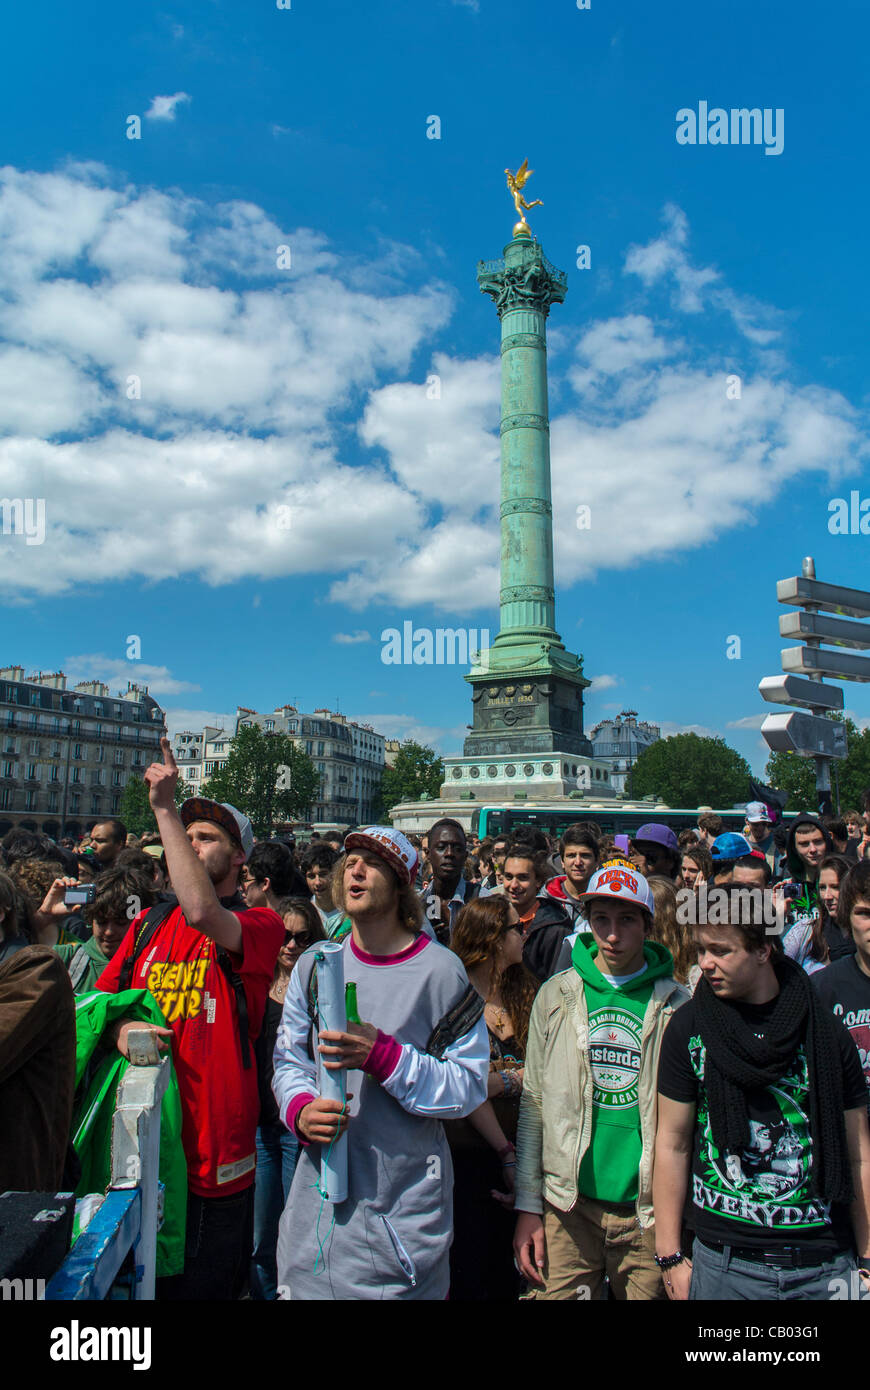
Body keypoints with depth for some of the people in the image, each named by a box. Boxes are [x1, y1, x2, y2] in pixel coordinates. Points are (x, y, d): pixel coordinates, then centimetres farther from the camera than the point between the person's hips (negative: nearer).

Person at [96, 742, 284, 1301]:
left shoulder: (262, 924, -9)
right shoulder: (149, 924, 9)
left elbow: (203, 913, -29)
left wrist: (165, 806, -25)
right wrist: (120, 1028, -13)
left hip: (215, 1155, -5)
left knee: (206, 1285, 11)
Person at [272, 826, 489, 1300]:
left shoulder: (440, 971, -10)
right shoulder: (313, 965, 3)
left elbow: (470, 1086, -11)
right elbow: (287, 1060, 9)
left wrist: (384, 1055, -23)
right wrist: (300, 1109, -12)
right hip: (321, 1187, 3)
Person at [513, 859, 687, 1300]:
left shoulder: (676, 1005, -3)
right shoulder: (556, 995, 1)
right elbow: (534, 1104, 4)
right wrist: (528, 1205, 2)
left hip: (647, 1210, -1)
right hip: (568, 1203, 1)